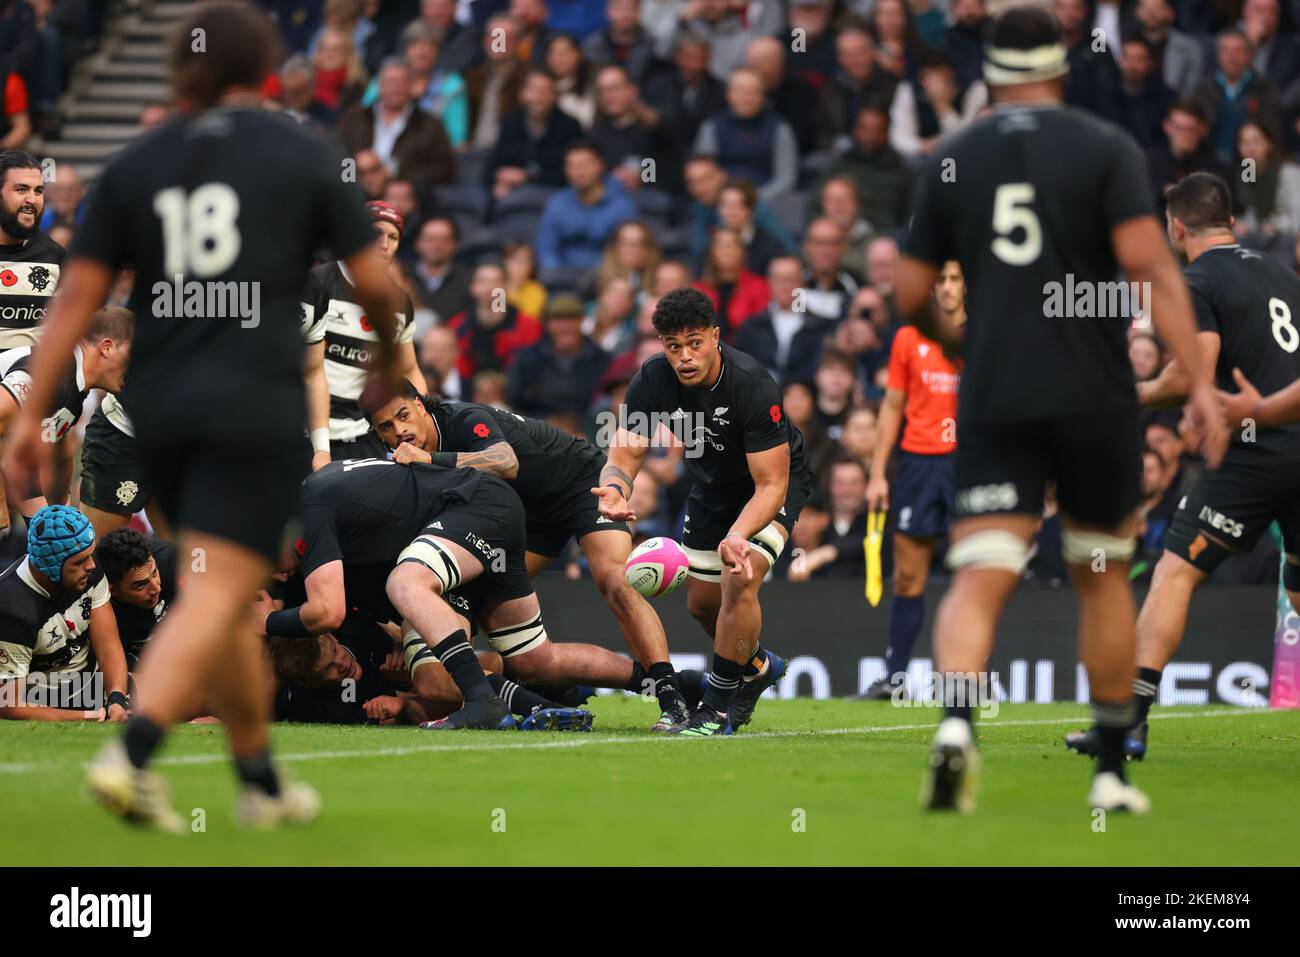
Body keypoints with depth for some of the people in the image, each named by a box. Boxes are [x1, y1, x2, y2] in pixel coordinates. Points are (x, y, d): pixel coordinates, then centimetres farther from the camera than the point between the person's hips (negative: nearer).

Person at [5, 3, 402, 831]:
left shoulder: (135, 165, 9)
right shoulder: (305, 156, 2)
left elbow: (77, 298, 4)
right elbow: (372, 277, 2)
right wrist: (388, 347, 23)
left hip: (160, 405, 5)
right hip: (259, 404, -5)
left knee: (229, 597, 18)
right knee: (219, 595, -10)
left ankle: (262, 783, 23)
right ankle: (130, 756, -28)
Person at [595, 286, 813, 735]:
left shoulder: (752, 386, -36)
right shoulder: (652, 380, -24)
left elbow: (770, 484, -34)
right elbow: (623, 457, -22)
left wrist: (737, 537, -52)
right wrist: (615, 489, -48)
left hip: (775, 482, -6)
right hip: (713, 485, 6)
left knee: (740, 579, -27)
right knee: (701, 601, 13)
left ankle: (718, 706, -13)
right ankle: (757, 665, 45)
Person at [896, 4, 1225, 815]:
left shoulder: (951, 162, 8)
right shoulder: (1106, 149, 0)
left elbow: (910, 298, 9)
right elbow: (1148, 263, -12)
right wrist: (1200, 382, -14)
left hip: (994, 401, 1)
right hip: (1094, 397, -1)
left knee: (979, 581, -6)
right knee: (1103, 575, 16)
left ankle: (957, 722, -35)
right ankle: (1113, 771, 20)